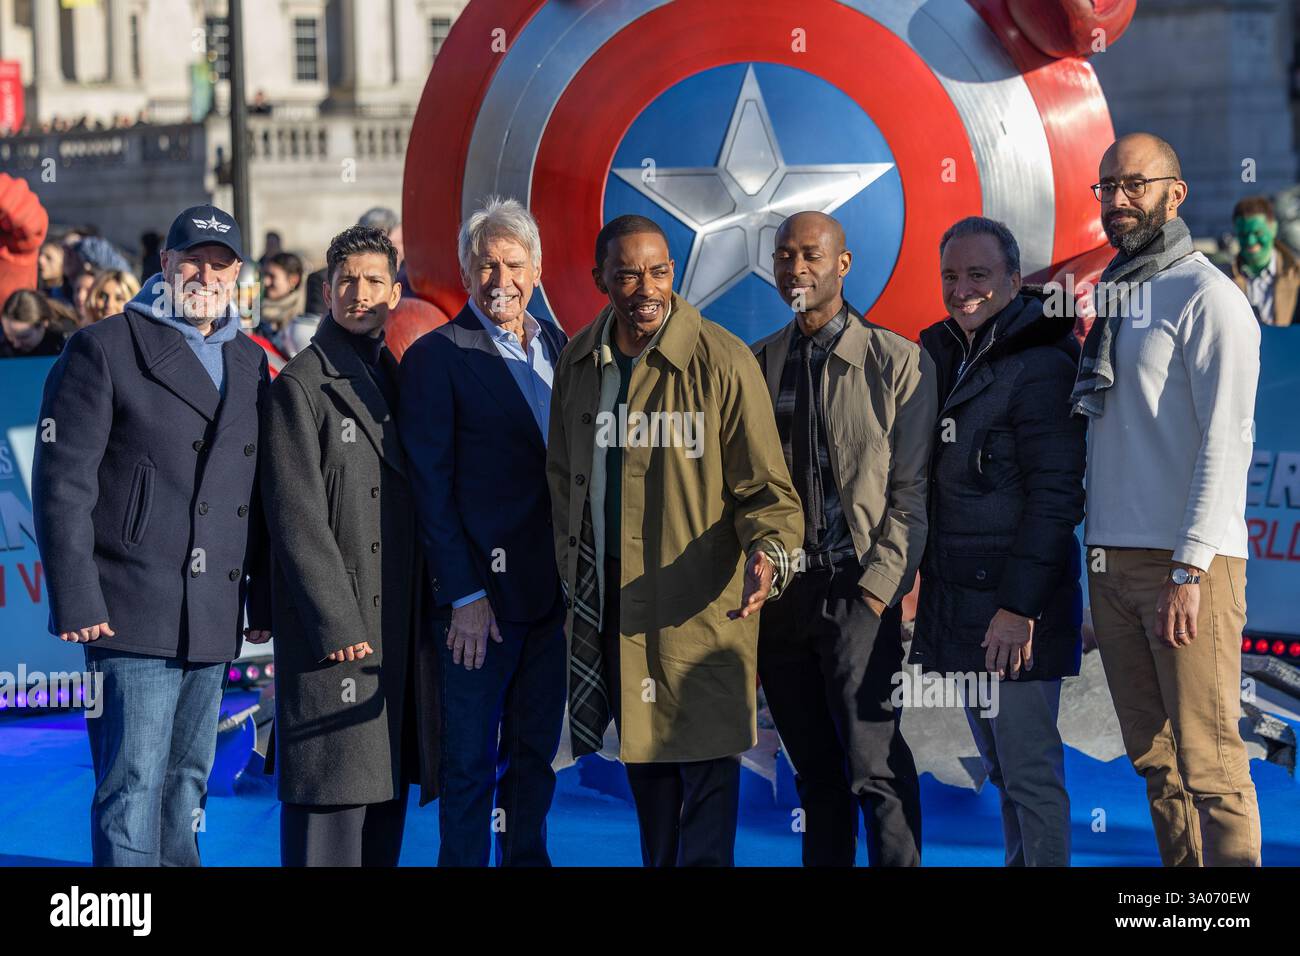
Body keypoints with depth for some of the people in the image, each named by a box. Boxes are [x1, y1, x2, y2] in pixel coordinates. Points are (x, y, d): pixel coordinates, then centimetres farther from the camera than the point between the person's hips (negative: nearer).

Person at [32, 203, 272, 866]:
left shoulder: (251, 362, 16)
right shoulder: (104, 349, -3)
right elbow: (62, 482, -8)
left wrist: (263, 595, 11)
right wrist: (76, 600, -15)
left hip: (215, 620, 6)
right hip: (134, 612, -6)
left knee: (187, 784, 14)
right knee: (133, 785, -8)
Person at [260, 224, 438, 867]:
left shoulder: (395, 380, 15)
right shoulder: (301, 384, -5)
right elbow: (296, 517, -11)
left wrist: (426, 613, 10)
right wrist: (337, 623, -17)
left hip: (398, 627, 7)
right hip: (335, 628, -7)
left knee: (387, 789, 9)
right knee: (332, 790, -7)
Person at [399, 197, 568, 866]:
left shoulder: (557, 348, 12)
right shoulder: (437, 356, -6)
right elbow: (431, 485, -9)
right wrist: (464, 595, -13)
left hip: (553, 588, 6)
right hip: (484, 591, -6)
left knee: (537, 748, 12)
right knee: (471, 758, 1)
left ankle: (526, 856, 22)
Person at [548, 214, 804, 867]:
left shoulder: (723, 361, -12)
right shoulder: (578, 361, 5)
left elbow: (766, 488, -10)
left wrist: (769, 551, -29)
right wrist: (571, 567, 14)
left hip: (698, 601, -5)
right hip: (605, 600, 5)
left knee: (706, 768, -4)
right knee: (643, 760, 17)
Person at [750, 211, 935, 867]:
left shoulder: (899, 362, 2)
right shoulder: (756, 364, 12)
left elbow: (912, 491, -2)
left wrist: (880, 586, -12)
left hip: (858, 590, -4)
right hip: (777, 592, 4)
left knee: (875, 770, -10)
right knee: (815, 774, 9)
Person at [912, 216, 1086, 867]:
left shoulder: (1040, 367, -12)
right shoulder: (942, 357, 14)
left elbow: (1055, 497, -16)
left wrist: (1019, 605, -20)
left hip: (1016, 606, -8)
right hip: (957, 604, 8)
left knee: (1029, 770, -4)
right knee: (1001, 766, 15)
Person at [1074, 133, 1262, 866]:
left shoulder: (1207, 296, -5)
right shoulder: (1111, 300, 19)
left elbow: (1227, 441, -12)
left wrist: (1189, 570, -18)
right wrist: (1096, 550, 12)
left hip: (1184, 564, -8)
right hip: (1111, 560, 8)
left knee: (1209, 765, -8)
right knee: (1155, 761, 9)